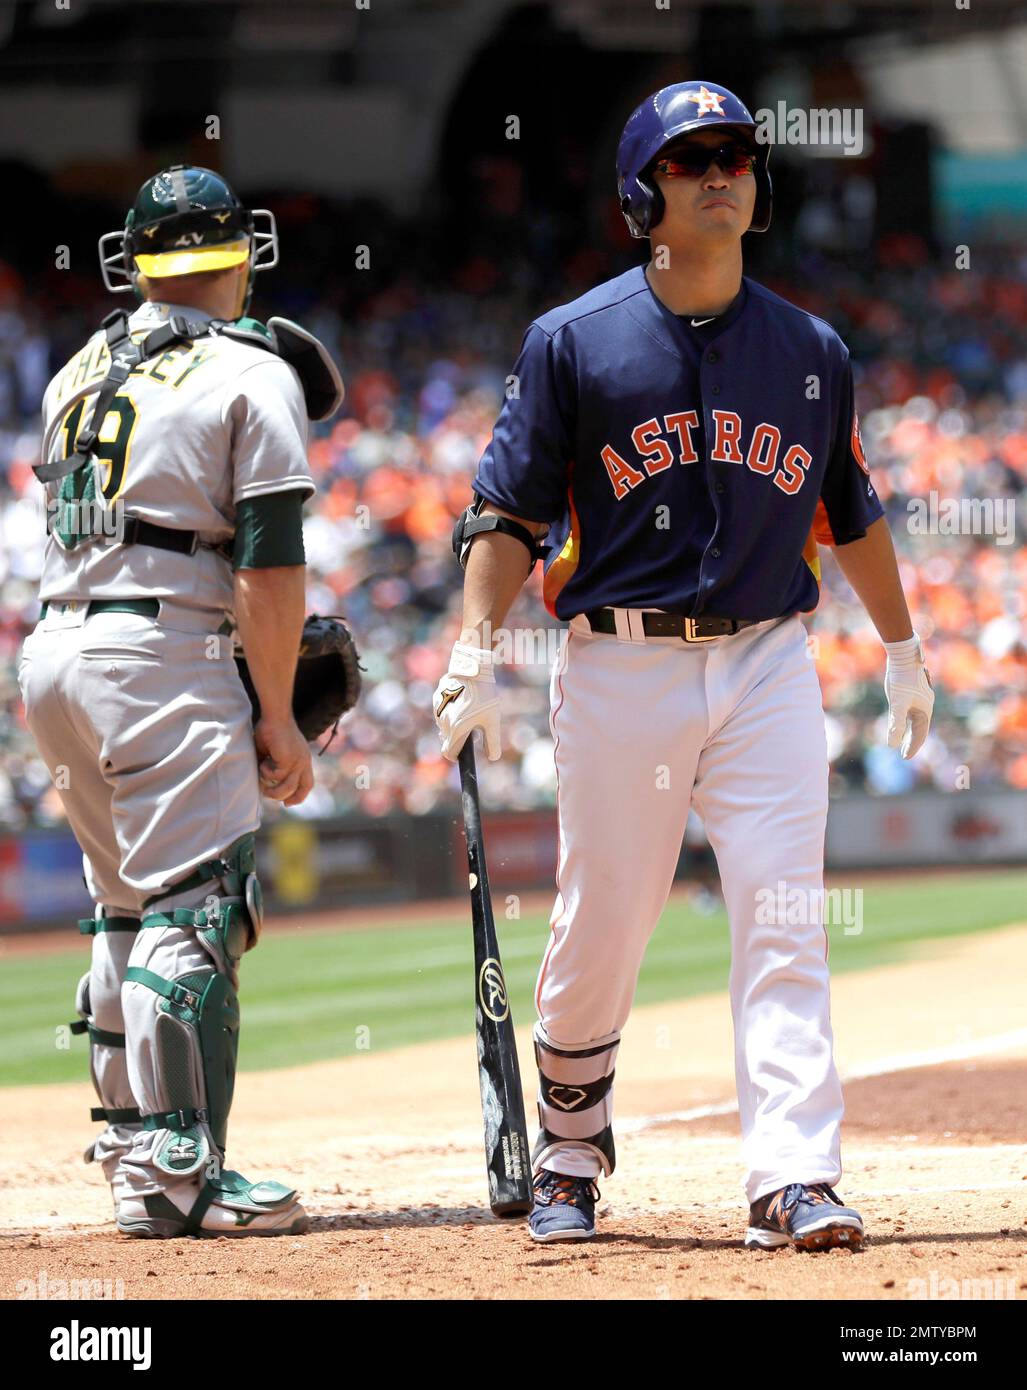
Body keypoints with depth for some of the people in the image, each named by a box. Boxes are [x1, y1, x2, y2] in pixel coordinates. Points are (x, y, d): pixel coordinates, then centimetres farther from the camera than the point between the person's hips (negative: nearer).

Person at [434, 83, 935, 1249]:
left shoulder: (811, 352, 9)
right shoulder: (572, 343, 0)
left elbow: (851, 513, 22)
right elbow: (509, 509, -2)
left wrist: (901, 649, 27)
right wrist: (475, 656, -12)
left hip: (768, 664, 2)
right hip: (620, 665, -2)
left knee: (784, 925, -9)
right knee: (599, 930, 4)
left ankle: (795, 1181, -13)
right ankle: (569, 1152, 27)